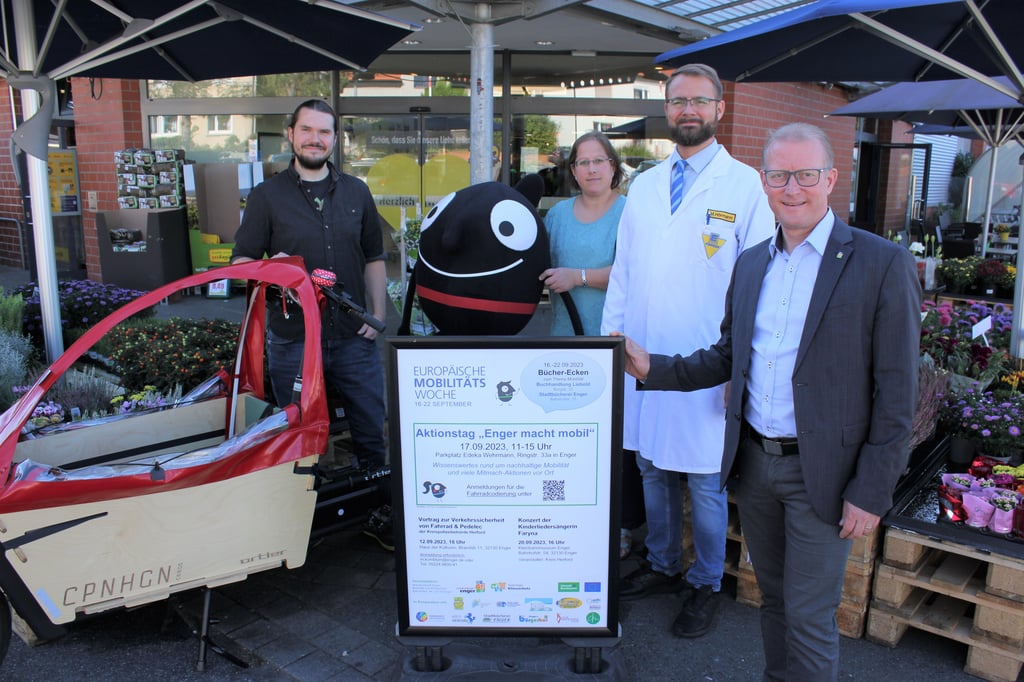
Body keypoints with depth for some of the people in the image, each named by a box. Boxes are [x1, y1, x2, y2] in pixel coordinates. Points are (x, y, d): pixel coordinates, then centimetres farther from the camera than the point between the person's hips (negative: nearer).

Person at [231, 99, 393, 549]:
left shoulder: (356, 192, 12)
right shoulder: (267, 196, 4)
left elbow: (374, 259, 15)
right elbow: (241, 261, 4)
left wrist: (378, 315, 5)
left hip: (354, 339, 2)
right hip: (293, 341, -2)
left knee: (371, 432, 6)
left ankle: (380, 513, 23)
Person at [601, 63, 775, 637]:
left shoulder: (743, 185, -4)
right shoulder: (644, 186, 11)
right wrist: (609, 341, 9)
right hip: (640, 359, 5)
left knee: (705, 484, 8)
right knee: (653, 471, 16)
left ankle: (706, 585, 28)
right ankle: (663, 567, 37)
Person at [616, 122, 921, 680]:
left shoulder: (883, 264, -11)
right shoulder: (751, 262, 7)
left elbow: (896, 392, -11)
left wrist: (872, 491, -12)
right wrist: (654, 368, 0)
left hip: (821, 472, -5)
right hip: (754, 460, 5)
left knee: (809, 617, 5)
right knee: (772, 598, 21)